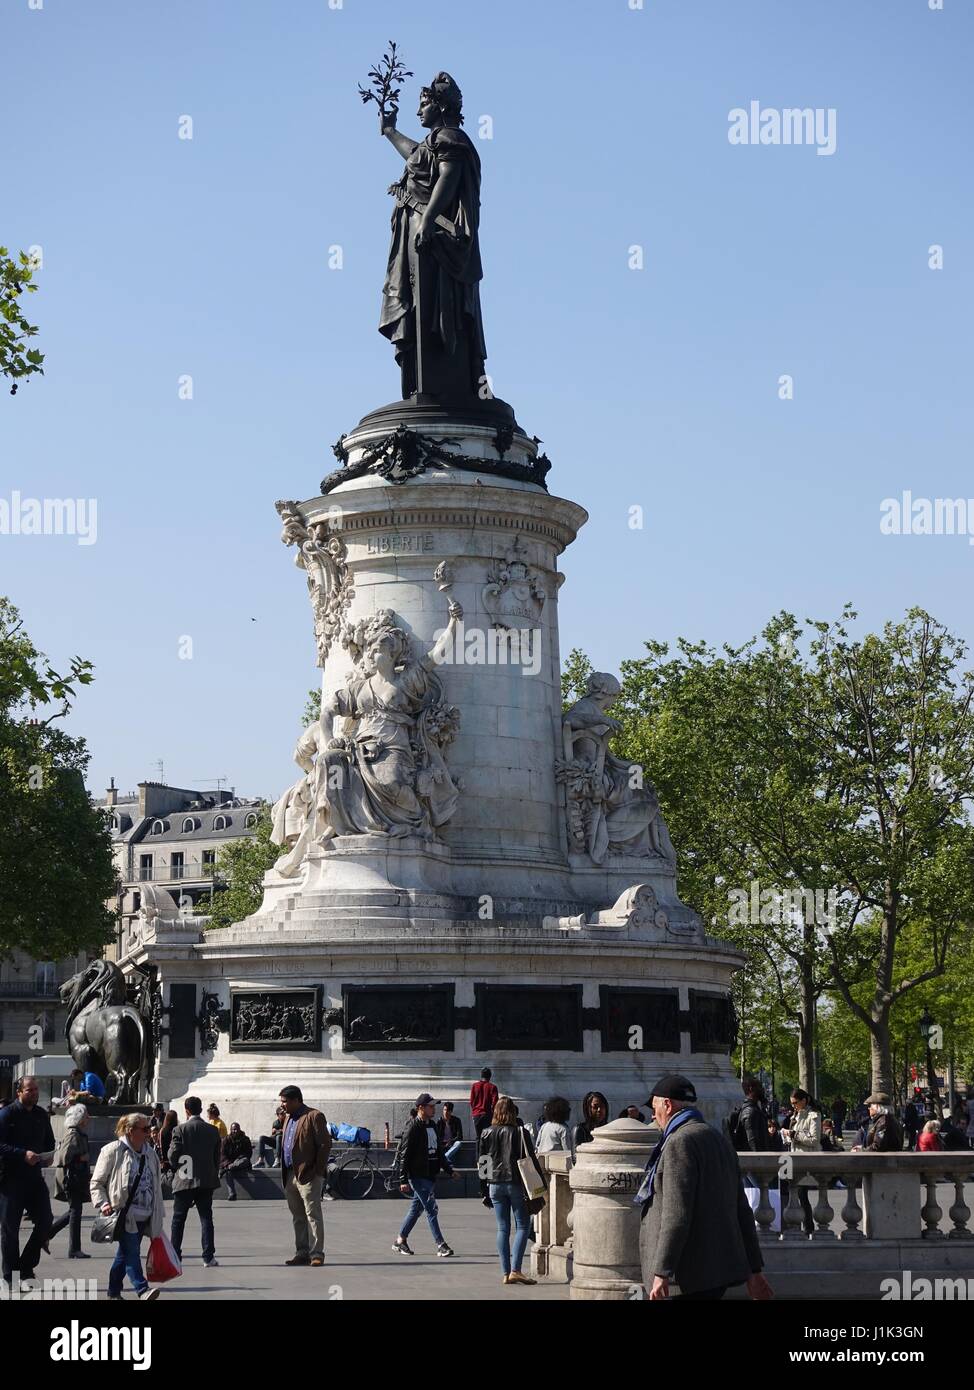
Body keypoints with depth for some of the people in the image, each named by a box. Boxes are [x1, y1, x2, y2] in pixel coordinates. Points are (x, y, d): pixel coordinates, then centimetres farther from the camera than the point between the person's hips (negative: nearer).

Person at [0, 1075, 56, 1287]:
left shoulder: (42, 1115, 11)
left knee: (45, 1222, 1)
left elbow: (49, 1142, 21)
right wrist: (23, 1154, -24)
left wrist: (48, 1156, 0)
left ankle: (26, 1268, 17)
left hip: (35, 1176, 5)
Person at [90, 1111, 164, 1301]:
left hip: (144, 1216, 6)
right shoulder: (112, 1151, -5)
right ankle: (142, 1290, -21)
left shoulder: (150, 1153, 13)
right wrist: (103, 1204, -15)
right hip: (124, 1214, -6)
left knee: (124, 1254, 12)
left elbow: (157, 1184, 20)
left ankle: (114, 1292, 21)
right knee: (132, 1252, -14)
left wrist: (158, 1213, 18)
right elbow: (96, 1183, -1)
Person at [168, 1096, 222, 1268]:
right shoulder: (213, 1130, 2)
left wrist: (176, 1169, 9)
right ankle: (209, 1257, -2)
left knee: (178, 1220, 8)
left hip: (184, 1182, -2)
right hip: (206, 1182, 3)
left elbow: (173, 1156, -11)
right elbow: (217, 1157, 5)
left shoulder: (180, 1130, -9)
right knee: (206, 1218, 4)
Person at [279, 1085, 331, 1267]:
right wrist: (285, 1174, 13)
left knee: (313, 1214, -6)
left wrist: (318, 1171, -14)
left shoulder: (314, 1116, -8)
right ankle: (302, 1253, 16)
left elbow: (325, 1144, -11)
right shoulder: (289, 1118, 18)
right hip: (290, 1175, 8)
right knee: (297, 1216, 11)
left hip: (308, 1175, -8)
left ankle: (316, 1254, -4)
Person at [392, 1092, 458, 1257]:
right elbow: (403, 1155, -14)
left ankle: (400, 1240, 25)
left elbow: (439, 1151, 22)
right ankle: (441, 1245, -7)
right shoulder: (412, 1128, -13)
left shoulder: (432, 1126, 13)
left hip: (429, 1175, 9)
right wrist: (403, 1180, -17)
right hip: (417, 1175, -8)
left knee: (417, 1208, 14)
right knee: (431, 1208, -9)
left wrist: (449, 1171, 20)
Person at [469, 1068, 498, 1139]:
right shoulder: (492, 1087, -4)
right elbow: (494, 1102, -7)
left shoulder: (474, 1086, 3)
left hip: (476, 1114, 3)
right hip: (487, 1114, -3)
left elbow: (471, 1101, 5)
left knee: (478, 1136, 7)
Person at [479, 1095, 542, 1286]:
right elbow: (531, 1161, -8)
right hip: (516, 1184, -3)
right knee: (522, 1226, 2)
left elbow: (481, 1163, 7)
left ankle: (506, 1273, 5)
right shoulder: (520, 1133, -6)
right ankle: (515, 1270, -10)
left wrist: (484, 1191, 13)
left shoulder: (487, 1134, 5)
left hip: (495, 1185, 4)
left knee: (502, 1229, 8)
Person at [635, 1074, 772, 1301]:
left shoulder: (679, 1142, -12)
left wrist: (662, 1272, -22)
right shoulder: (719, 1139, 17)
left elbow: (677, 1214, -21)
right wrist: (753, 1269, 21)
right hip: (718, 1272, 9)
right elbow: (742, 1210, 18)